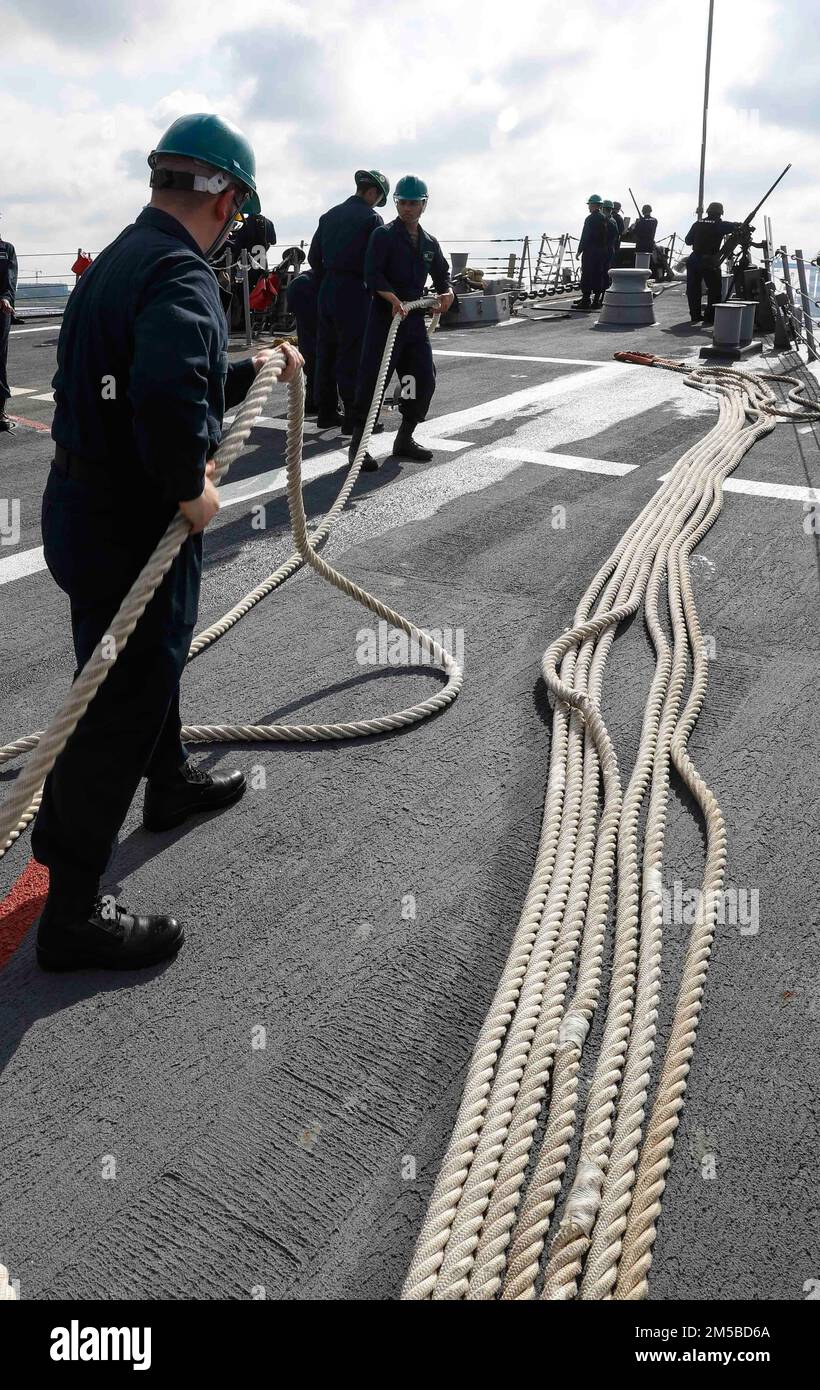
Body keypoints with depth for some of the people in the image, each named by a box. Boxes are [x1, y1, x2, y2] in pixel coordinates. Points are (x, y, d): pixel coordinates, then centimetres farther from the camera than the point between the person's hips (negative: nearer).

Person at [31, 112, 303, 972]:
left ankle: (171, 783, 53)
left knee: (150, 660, 28)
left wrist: (253, 372, 29)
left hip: (88, 506, 10)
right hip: (129, 525, -10)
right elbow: (166, 396, -39)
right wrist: (190, 489, -23)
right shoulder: (179, 272, -19)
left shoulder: (122, 258, 13)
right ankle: (72, 915, 11)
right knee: (118, 713, -1)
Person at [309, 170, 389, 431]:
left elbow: (314, 256, 16)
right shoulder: (371, 218, -6)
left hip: (327, 289, 7)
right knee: (352, 356, -5)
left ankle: (326, 413, 16)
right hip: (354, 291, -7)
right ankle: (353, 417, -5)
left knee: (326, 351, 11)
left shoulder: (329, 216, 14)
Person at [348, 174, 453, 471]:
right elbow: (373, 275, -13)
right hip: (384, 316, -6)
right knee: (373, 379, -11)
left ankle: (404, 440, 17)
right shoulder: (384, 235, -3)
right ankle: (358, 443, -5)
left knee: (424, 379, 4)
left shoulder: (429, 243, 16)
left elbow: (442, 276, 21)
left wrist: (447, 293, -1)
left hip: (415, 318, 6)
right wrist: (393, 299, -29)